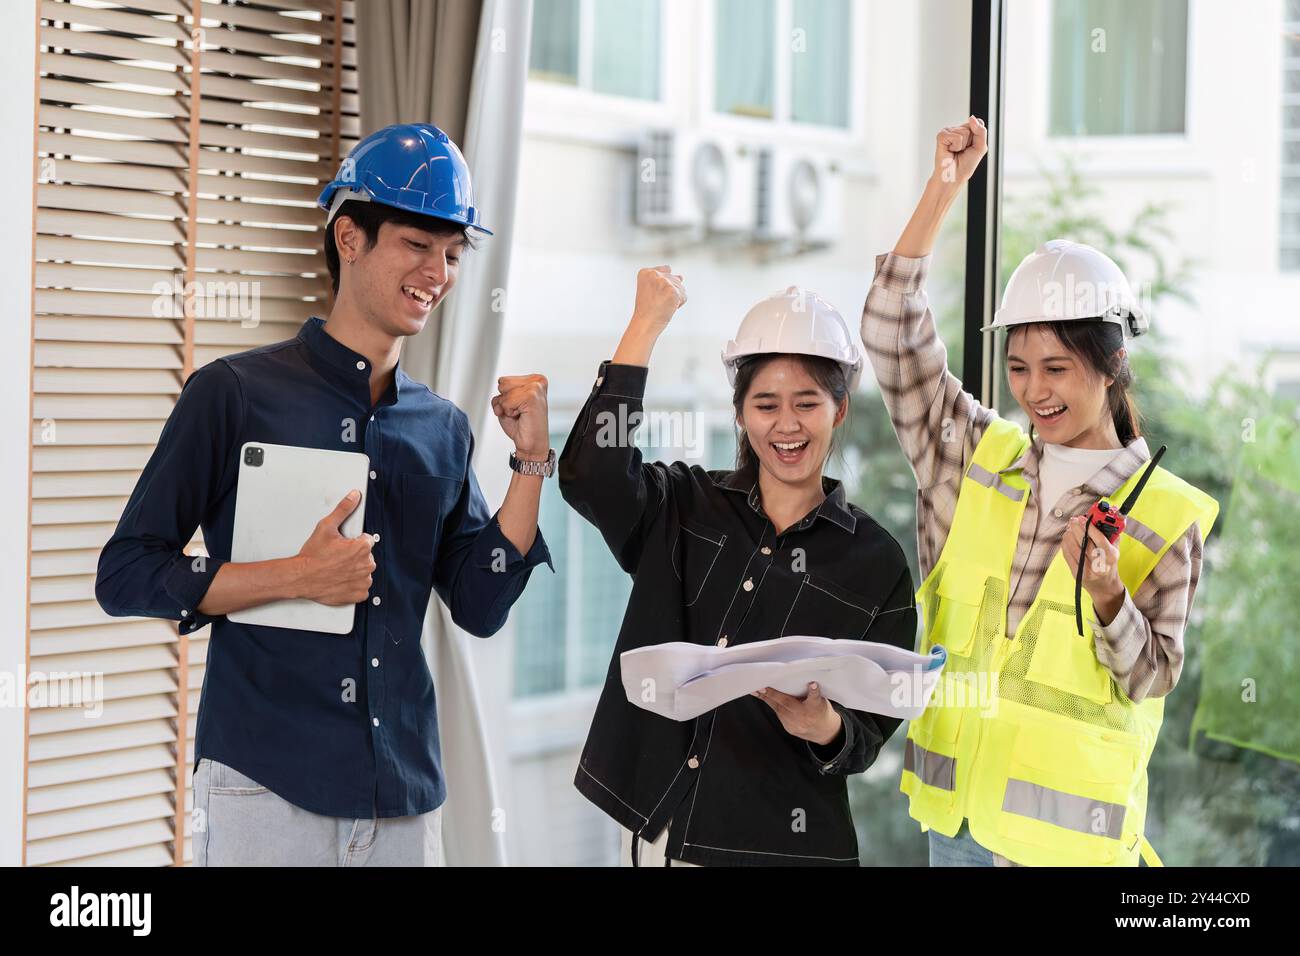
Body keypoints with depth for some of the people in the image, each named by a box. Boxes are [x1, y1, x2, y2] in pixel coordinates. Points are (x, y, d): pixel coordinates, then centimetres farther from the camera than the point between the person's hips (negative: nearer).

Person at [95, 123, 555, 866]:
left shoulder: (444, 428, 10)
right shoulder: (236, 392, -4)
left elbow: (480, 607, 9)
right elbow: (125, 575, -6)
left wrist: (530, 461, 2)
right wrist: (297, 580, -15)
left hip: (404, 792, 5)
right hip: (265, 783, -4)